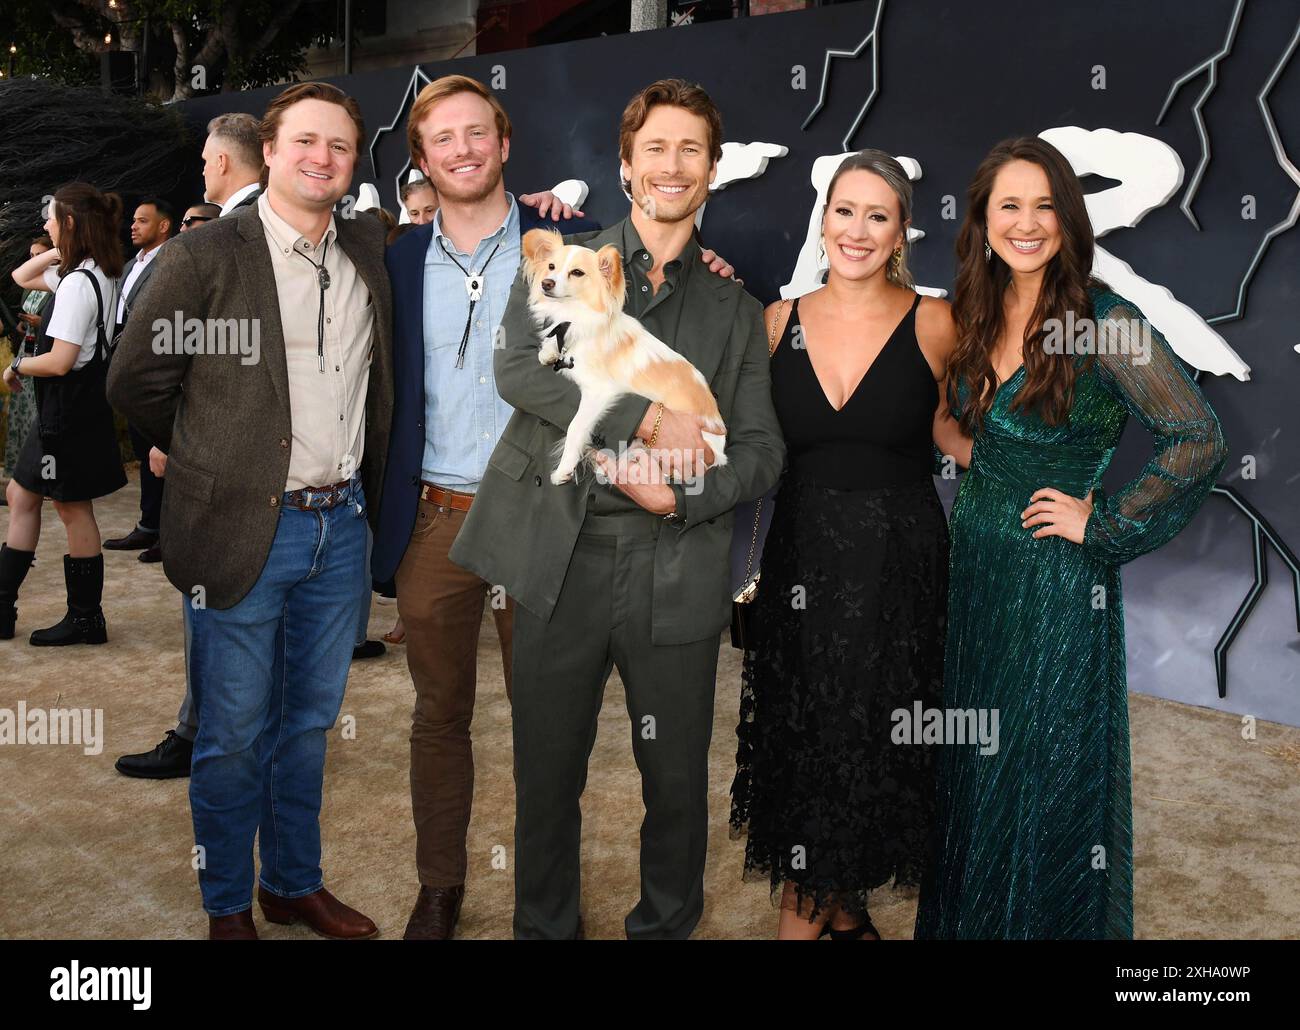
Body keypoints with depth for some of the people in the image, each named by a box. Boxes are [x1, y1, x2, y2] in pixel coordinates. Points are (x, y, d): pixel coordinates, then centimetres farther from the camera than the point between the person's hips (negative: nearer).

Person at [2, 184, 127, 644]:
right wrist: (59, 251, 9)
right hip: (63, 406, 10)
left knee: (74, 508, 0)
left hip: (70, 410, -10)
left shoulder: (77, 283, -20)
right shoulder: (96, 273, 9)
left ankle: (85, 618, 12)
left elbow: (59, 362, -24)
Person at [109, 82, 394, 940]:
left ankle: (295, 883, 34)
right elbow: (135, 381, -2)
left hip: (341, 524, 5)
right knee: (234, 734, 6)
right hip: (241, 530, -4)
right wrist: (211, 459, 7)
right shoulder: (204, 257, -8)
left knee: (311, 719, 17)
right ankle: (228, 905, 25)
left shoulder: (369, 250, 7)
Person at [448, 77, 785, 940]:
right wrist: (647, 416, -18)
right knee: (547, 779, 11)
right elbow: (517, 366, -10)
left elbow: (763, 449, 9)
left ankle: (666, 927, 32)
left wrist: (684, 497, -11)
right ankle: (544, 927, 31)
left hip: (677, 574, 1)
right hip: (561, 564, -1)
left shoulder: (736, 305, 12)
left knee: (678, 784, 10)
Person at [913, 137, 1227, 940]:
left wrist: (1104, 525, -15)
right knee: (972, 760, 18)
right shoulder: (975, 313, 3)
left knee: (1050, 768, 7)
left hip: (1056, 578, -6)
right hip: (974, 563, 6)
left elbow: (1199, 440, -19)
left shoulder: (1104, 322, -16)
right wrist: (964, 445, 4)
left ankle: (1054, 917, 29)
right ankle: (969, 912, 38)